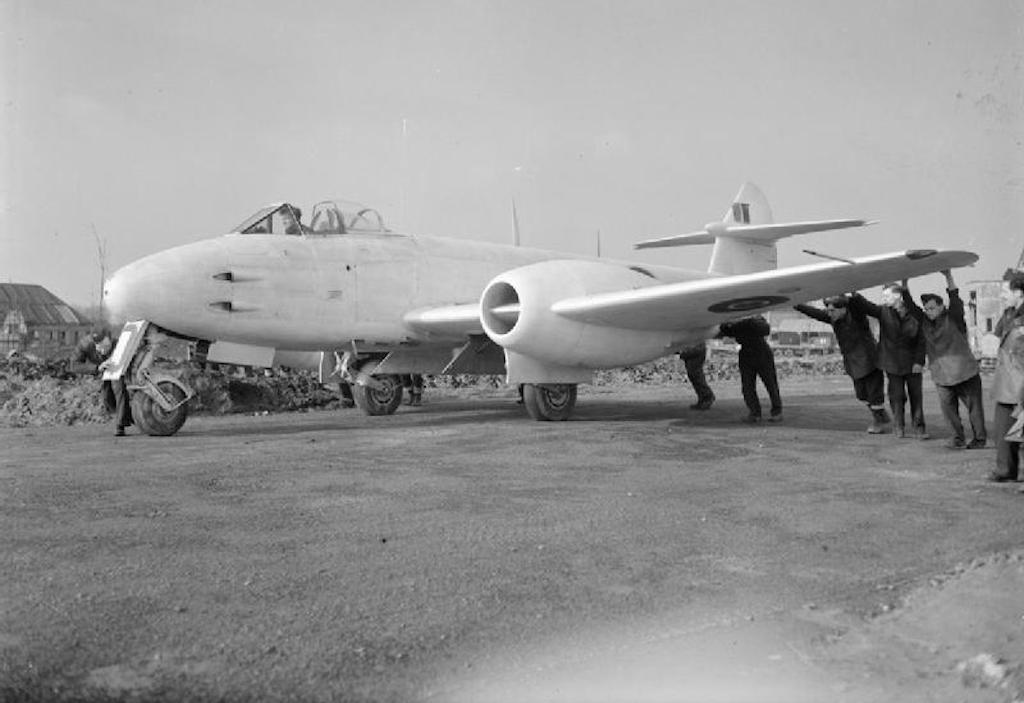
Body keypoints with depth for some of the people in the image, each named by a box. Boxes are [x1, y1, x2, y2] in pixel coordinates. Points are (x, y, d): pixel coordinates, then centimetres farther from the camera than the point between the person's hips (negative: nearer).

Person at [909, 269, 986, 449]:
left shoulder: (953, 318, -5)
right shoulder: (924, 321, 4)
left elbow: (955, 299, -19)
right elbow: (910, 305, -1)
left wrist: (948, 276, -30)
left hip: (965, 373, -3)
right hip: (941, 376, 3)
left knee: (974, 407, 5)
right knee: (948, 408, 2)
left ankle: (979, 439, 16)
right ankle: (958, 437, 16)